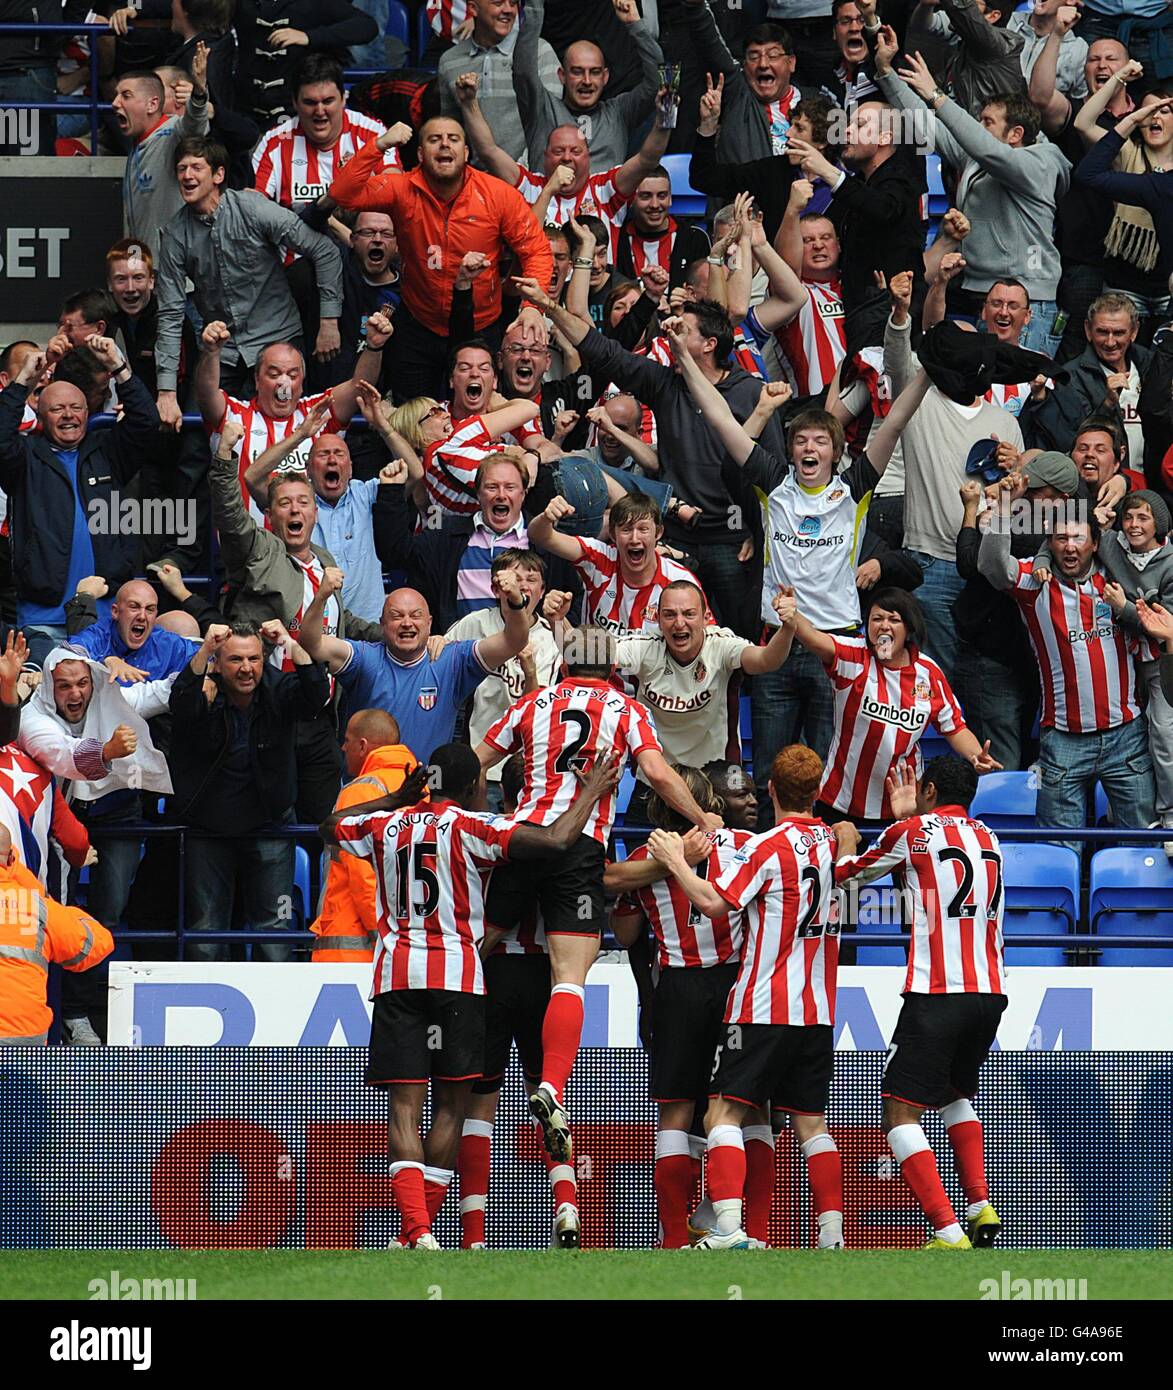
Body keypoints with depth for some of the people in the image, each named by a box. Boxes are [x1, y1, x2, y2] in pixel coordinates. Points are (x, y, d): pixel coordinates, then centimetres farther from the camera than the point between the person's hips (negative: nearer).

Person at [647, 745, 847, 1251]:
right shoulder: (833, 843, 8)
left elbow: (715, 902, -16)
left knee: (724, 1115, -8)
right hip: (819, 1010, 6)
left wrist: (675, 862, -4)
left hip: (763, 1008, -6)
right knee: (811, 1123, 13)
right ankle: (832, 1233, 8)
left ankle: (728, 1228, -23)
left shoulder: (767, 846, -11)